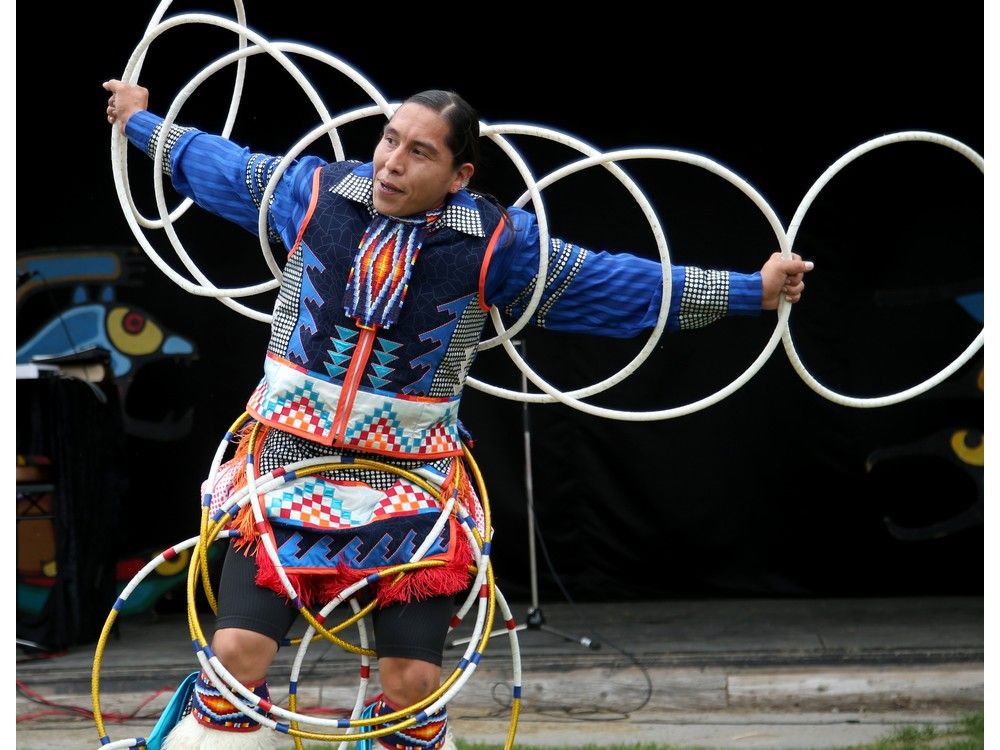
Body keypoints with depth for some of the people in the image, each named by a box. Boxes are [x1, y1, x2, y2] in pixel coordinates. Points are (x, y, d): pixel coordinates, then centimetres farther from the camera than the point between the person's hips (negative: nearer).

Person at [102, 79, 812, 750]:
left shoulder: (495, 241, -4)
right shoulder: (315, 191, -2)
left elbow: (610, 282, 3)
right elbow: (221, 164, 17)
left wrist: (751, 289, 5)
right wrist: (142, 122, 32)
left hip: (411, 478, 0)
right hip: (290, 457, 0)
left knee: (413, 680, -2)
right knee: (238, 651, -12)